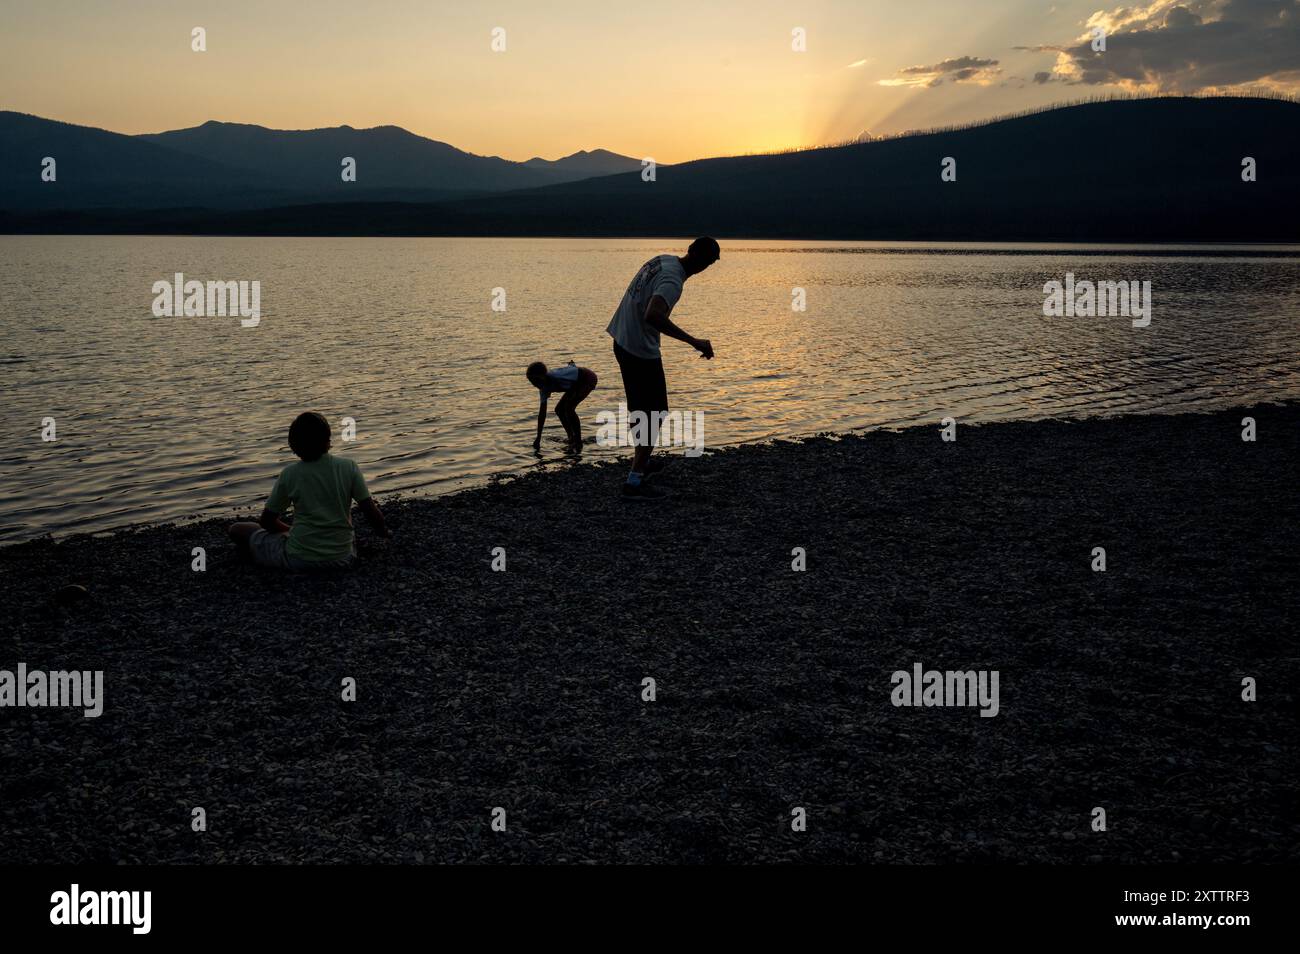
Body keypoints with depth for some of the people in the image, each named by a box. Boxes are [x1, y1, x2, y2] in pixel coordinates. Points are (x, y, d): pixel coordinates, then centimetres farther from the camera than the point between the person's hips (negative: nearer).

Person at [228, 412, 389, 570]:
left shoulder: (289, 474, -8)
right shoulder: (349, 467, -7)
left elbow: (266, 521, 0)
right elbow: (371, 511, -5)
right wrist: (383, 531, 15)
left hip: (298, 560, -2)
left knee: (237, 529, 11)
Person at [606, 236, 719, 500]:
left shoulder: (662, 260, 4)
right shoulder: (672, 281, -25)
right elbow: (653, 316, -40)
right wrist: (694, 342, -38)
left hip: (623, 342, 10)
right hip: (641, 352, -10)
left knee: (643, 408, 25)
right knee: (654, 416, -4)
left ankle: (641, 462, 40)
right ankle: (634, 483, -5)